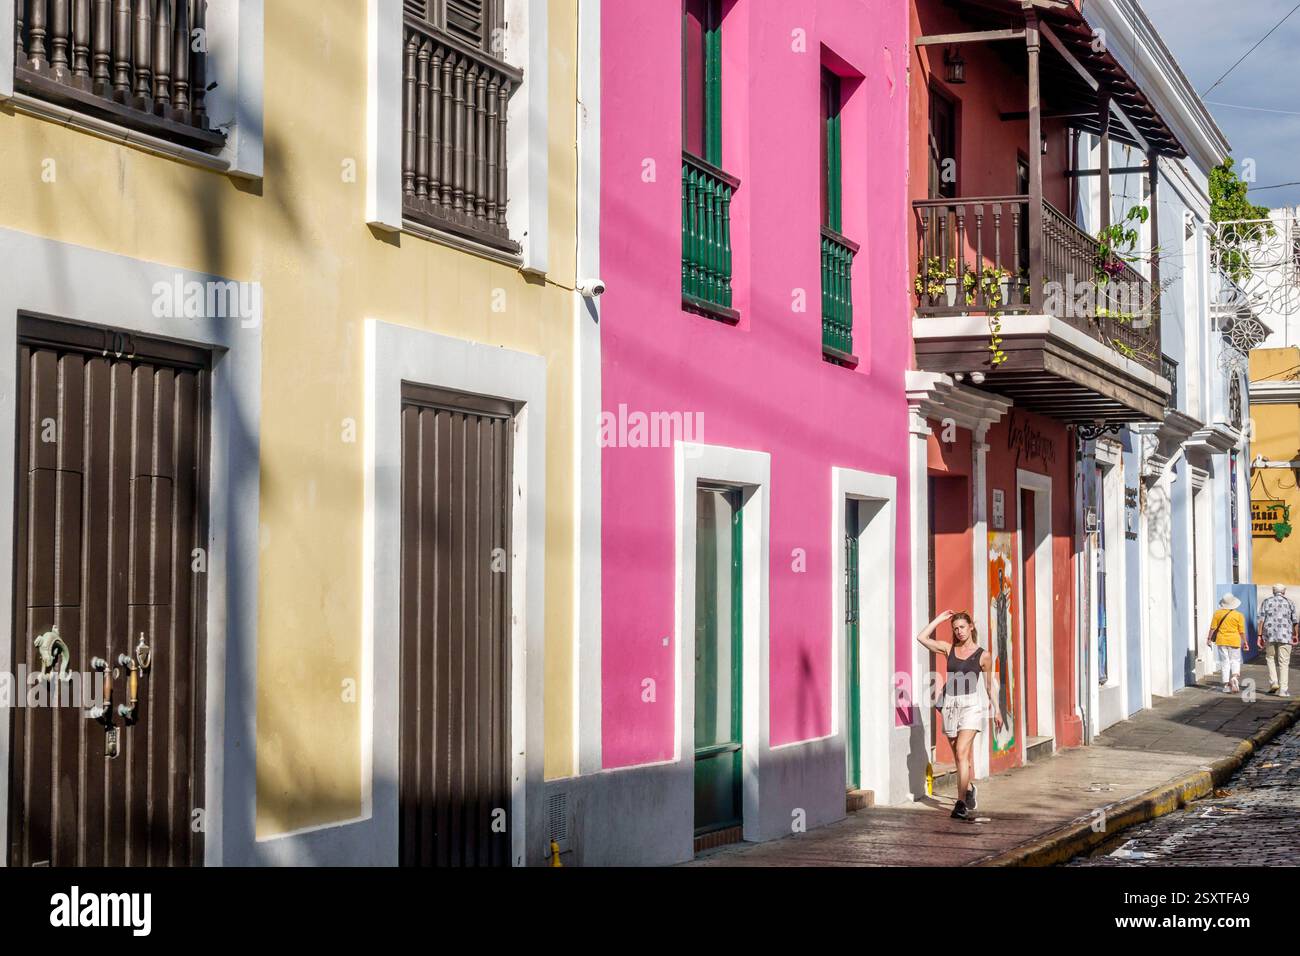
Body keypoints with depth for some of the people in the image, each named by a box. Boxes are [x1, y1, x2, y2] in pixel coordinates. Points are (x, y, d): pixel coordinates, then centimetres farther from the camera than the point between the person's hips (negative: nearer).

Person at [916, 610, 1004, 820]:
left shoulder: (983, 656, 2)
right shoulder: (949, 649, 9)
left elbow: (989, 686, 11)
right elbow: (922, 638, 3)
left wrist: (997, 709, 14)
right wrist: (939, 619, 6)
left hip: (971, 704, -4)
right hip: (950, 704, 4)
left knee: (962, 752, -16)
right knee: (961, 754, 13)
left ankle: (961, 803, -20)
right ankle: (970, 789, 36)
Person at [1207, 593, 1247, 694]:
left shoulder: (1217, 613, -1)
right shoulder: (1239, 615, -4)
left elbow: (1213, 628, -1)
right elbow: (1242, 631, -3)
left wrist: (1209, 639, 8)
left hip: (1221, 640, 1)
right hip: (1234, 640, -1)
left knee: (1224, 662, 6)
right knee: (1235, 660, 11)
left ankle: (1226, 684, 4)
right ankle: (1234, 676, -15)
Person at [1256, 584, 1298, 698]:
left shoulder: (1266, 602, 6)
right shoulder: (1290, 602, 5)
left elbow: (1261, 620, -1)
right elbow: (1295, 621, 5)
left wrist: (1259, 635, 0)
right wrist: (1296, 635, 17)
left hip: (1269, 635, 1)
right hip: (1285, 635, -1)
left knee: (1271, 658, 20)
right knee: (1284, 663, 2)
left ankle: (1273, 682, 5)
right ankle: (1283, 689, -1)